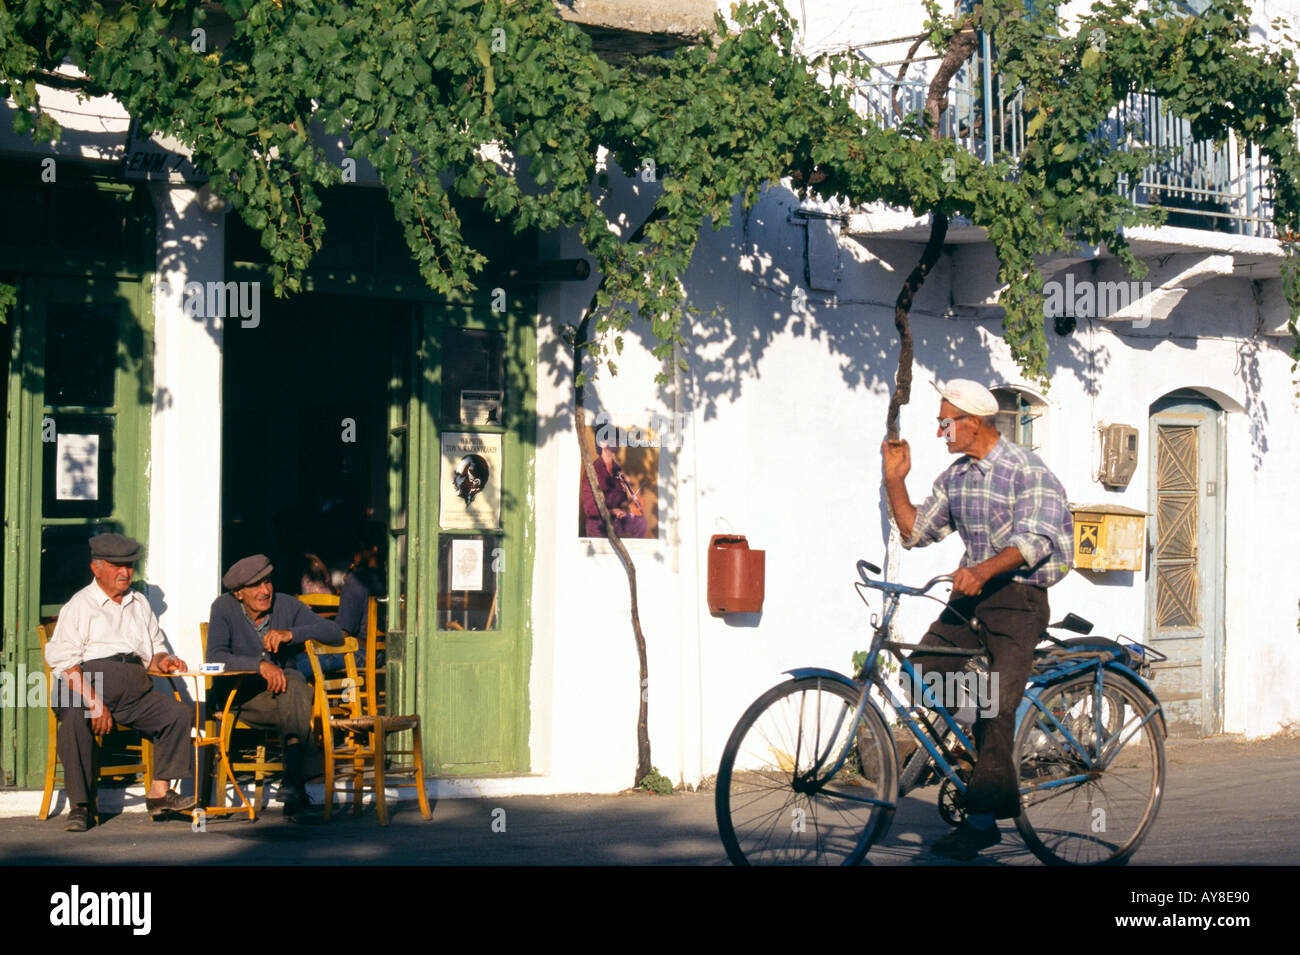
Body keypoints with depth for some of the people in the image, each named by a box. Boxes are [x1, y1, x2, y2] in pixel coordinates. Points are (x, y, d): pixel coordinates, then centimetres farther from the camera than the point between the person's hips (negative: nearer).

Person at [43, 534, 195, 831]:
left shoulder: (140, 604, 26)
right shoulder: (80, 605, 6)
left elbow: (154, 649, 31)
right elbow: (63, 661, -6)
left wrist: (163, 661, 4)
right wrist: (93, 701, -19)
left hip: (135, 692, 5)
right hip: (85, 686, -5)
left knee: (180, 713, -20)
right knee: (75, 720, -37)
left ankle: (159, 793, -20)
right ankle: (80, 807, -29)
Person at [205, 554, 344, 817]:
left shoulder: (286, 605, 3)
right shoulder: (224, 608, -3)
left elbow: (335, 633, -5)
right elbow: (215, 657, -17)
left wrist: (291, 634, -21)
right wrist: (260, 665, -31)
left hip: (284, 688, 3)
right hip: (239, 694, -3)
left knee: (294, 685, -35)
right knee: (296, 707, -33)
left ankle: (292, 780, -45)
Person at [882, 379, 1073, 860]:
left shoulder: (1028, 470, -12)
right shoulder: (954, 476, 12)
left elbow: (1034, 541, -23)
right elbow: (916, 531, 16)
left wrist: (984, 569, -38)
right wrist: (895, 480, 5)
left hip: (1019, 596, -7)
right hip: (971, 592, 7)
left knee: (996, 706, -14)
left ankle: (982, 816, -13)